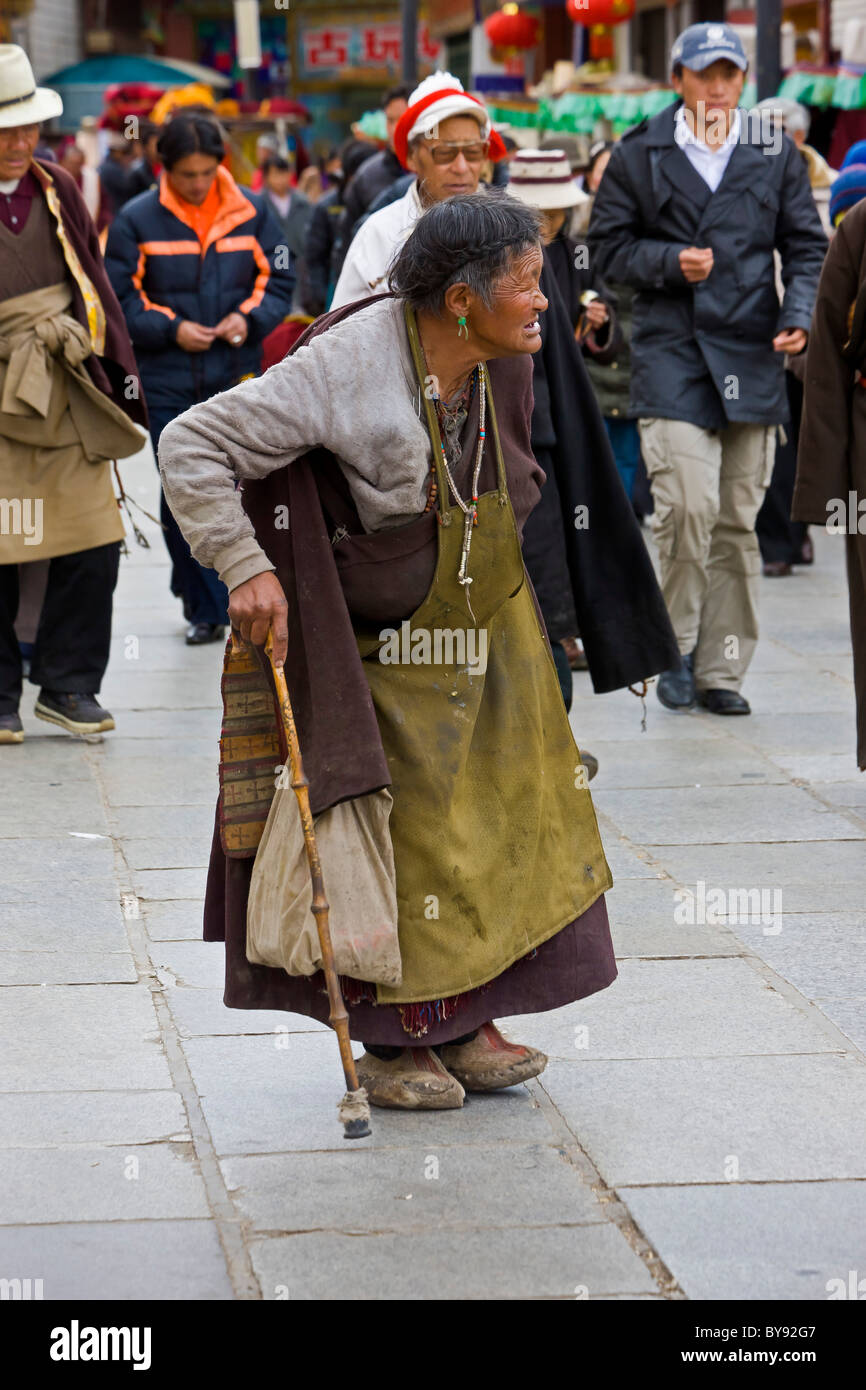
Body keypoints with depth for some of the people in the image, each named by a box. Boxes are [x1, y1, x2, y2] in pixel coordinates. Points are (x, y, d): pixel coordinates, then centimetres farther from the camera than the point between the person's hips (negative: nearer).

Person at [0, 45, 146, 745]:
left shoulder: (57, 191, 10)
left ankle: (68, 685, 15)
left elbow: (96, 288, 17)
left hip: (66, 398, 4)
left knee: (92, 545, 2)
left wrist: (113, 378, 15)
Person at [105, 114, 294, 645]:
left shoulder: (252, 212, 3)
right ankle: (204, 606, 11)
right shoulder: (137, 220, -1)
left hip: (236, 376, 1)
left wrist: (250, 318, -9)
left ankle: (209, 599, 13)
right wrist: (170, 328, -12)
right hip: (167, 381, -1)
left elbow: (280, 281, 9)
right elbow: (121, 298, 2)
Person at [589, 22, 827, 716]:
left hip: (751, 354, 2)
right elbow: (608, 245, 8)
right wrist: (669, 262, -10)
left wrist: (799, 316, -5)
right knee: (688, 508, -15)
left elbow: (805, 245, 11)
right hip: (671, 353, -2)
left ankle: (721, 669, 14)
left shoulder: (776, 155, 9)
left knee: (738, 520, 5)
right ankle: (679, 650, 6)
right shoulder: (639, 155, 5)